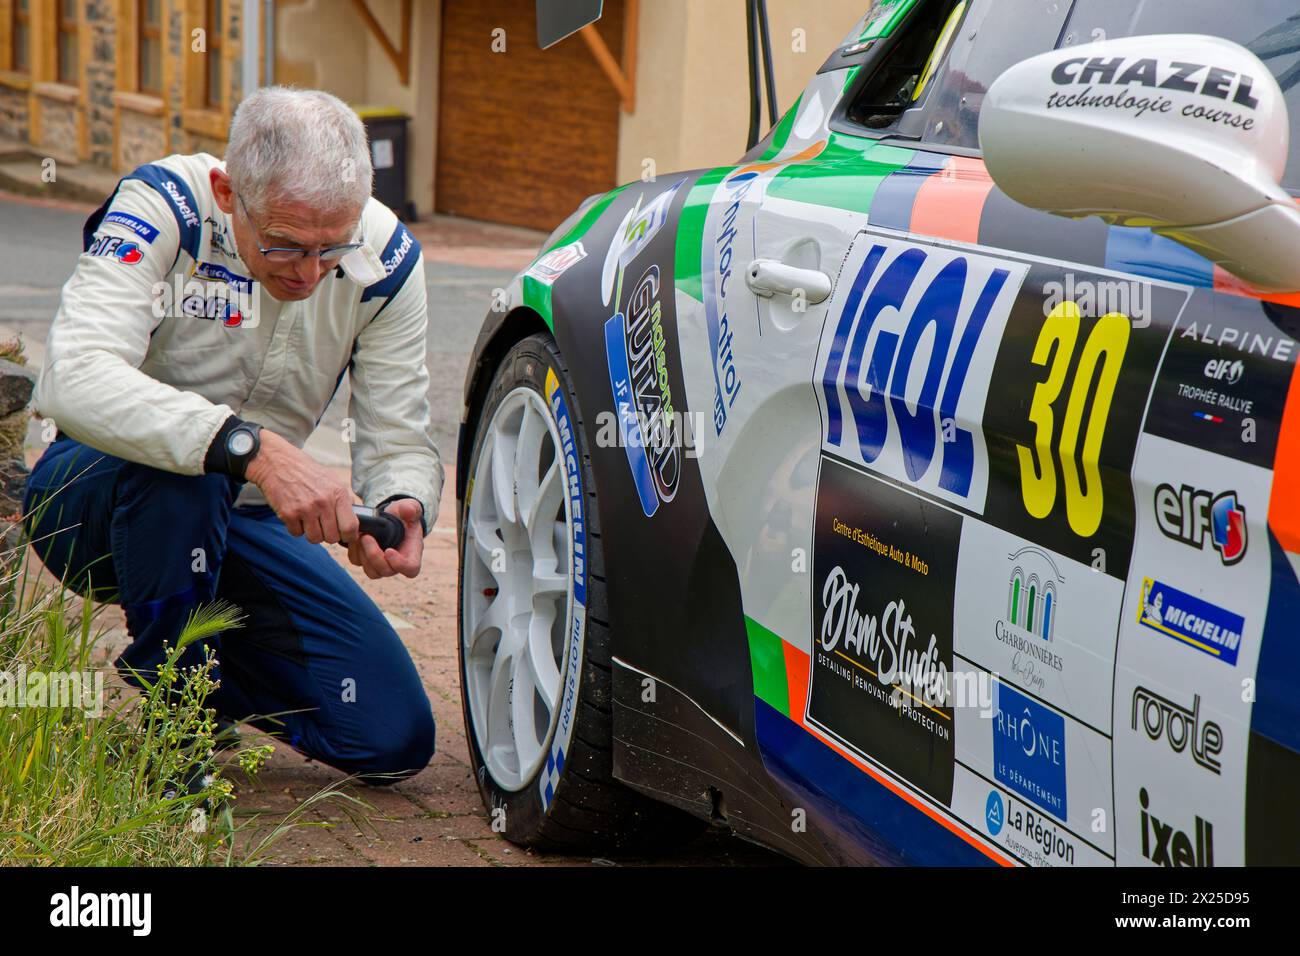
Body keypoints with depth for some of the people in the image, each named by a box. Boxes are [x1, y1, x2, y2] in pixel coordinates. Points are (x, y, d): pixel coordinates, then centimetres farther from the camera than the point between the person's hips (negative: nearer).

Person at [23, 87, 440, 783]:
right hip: (91, 501, -4)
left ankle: (210, 672, 19)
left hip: (239, 518, 4)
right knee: (178, 467, -41)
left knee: (395, 738, -9)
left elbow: (399, 441, -8)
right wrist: (254, 449, -52)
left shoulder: (384, 257, -12)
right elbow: (76, 379, -41)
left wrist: (403, 505, -33)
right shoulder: (161, 206, -25)